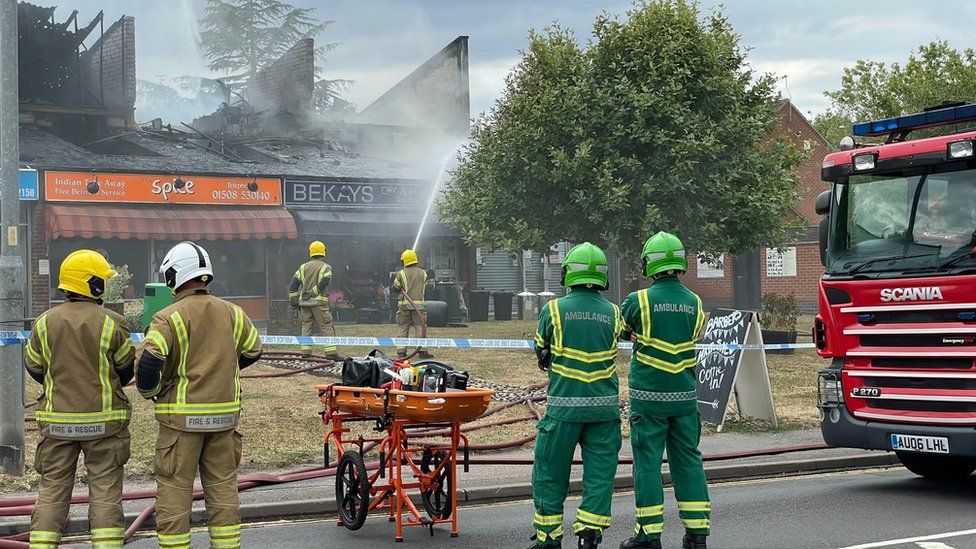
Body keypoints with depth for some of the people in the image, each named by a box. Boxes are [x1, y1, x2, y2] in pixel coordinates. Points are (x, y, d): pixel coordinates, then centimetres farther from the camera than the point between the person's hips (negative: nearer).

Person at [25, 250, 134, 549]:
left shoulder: (45, 322, -1)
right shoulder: (111, 323, -9)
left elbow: (35, 368, 8)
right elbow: (127, 369, 0)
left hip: (57, 420, 2)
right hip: (103, 420, -2)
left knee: (51, 493, 9)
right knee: (105, 492, 4)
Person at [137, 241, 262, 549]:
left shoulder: (169, 318, -12)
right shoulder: (232, 313, 5)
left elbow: (148, 361, -22)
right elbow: (253, 351, 17)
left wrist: (150, 392, -4)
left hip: (182, 415, -5)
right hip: (225, 414, 5)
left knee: (174, 489, 3)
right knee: (223, 486, 13)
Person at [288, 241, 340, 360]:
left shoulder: (303, 267, 13)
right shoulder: (326, 267, 1)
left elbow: (293, 284, 6)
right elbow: (323, 284, -15)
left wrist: (293, 299, 8)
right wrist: (312, 293, -10)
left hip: (304, 302, 4)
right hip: (319, 301, -4)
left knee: (306, 327, 8)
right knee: (326, 327, -3)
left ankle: (305, 353, 3)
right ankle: (331, 352, -11)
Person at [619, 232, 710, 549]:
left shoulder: (639, 300, -11)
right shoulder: (695, 303, 2)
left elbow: (620, 329, 5)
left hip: (648, 396, -4)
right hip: (684, 396, 4)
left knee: (647, 463, 3)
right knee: (688, 461, 10)